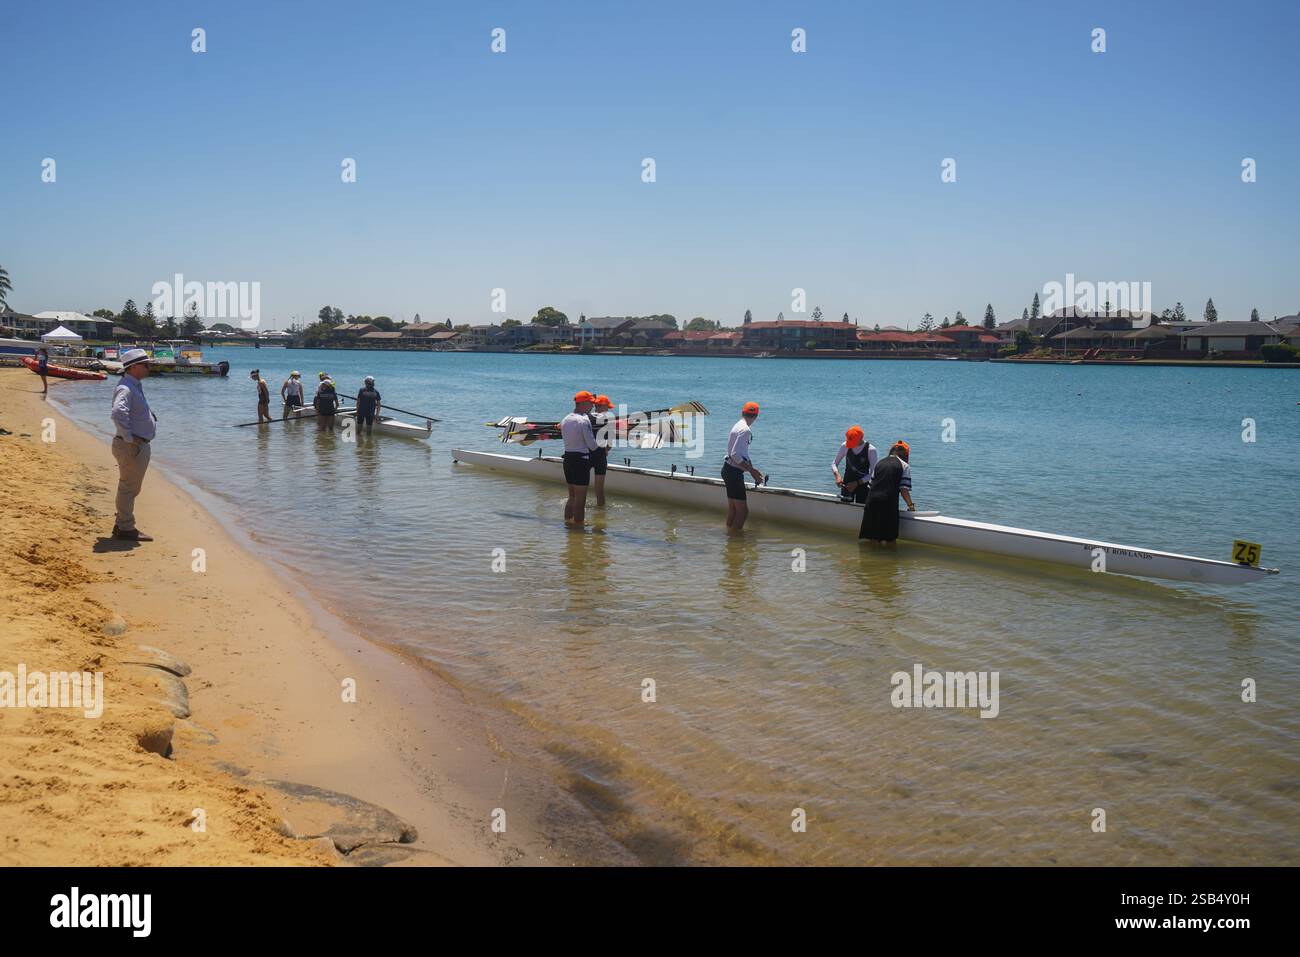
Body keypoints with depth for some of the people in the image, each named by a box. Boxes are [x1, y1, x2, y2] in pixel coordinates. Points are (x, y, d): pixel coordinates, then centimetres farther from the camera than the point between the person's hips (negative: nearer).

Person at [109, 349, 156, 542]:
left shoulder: (135, 387, 14)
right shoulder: (126, 389, -19)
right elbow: (118, 413, -35)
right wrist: (129, 438, -29)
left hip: (138, 445, 10)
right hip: (132, 447, -10)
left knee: (128, 488, 19)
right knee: (129, 488, -2)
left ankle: (122, 524, 31)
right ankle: (126, 529, 5)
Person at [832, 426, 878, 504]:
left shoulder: (871, 450, -13)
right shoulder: (845, 446, -5)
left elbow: (872, 473, -12)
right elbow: (834, 463, 3)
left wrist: (857, 483, -20)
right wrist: (837, 475, -18)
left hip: (863, 485, -3)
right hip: (847, 484, 3)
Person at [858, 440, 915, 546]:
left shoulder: (879, 463, 20)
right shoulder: (905, 466, 6)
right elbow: (904, 489, -2)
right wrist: (910, 505, 5)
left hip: (872, 500, 4)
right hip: (889, 502, -4)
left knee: (874, 537, 11)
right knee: (890, 538, 6)